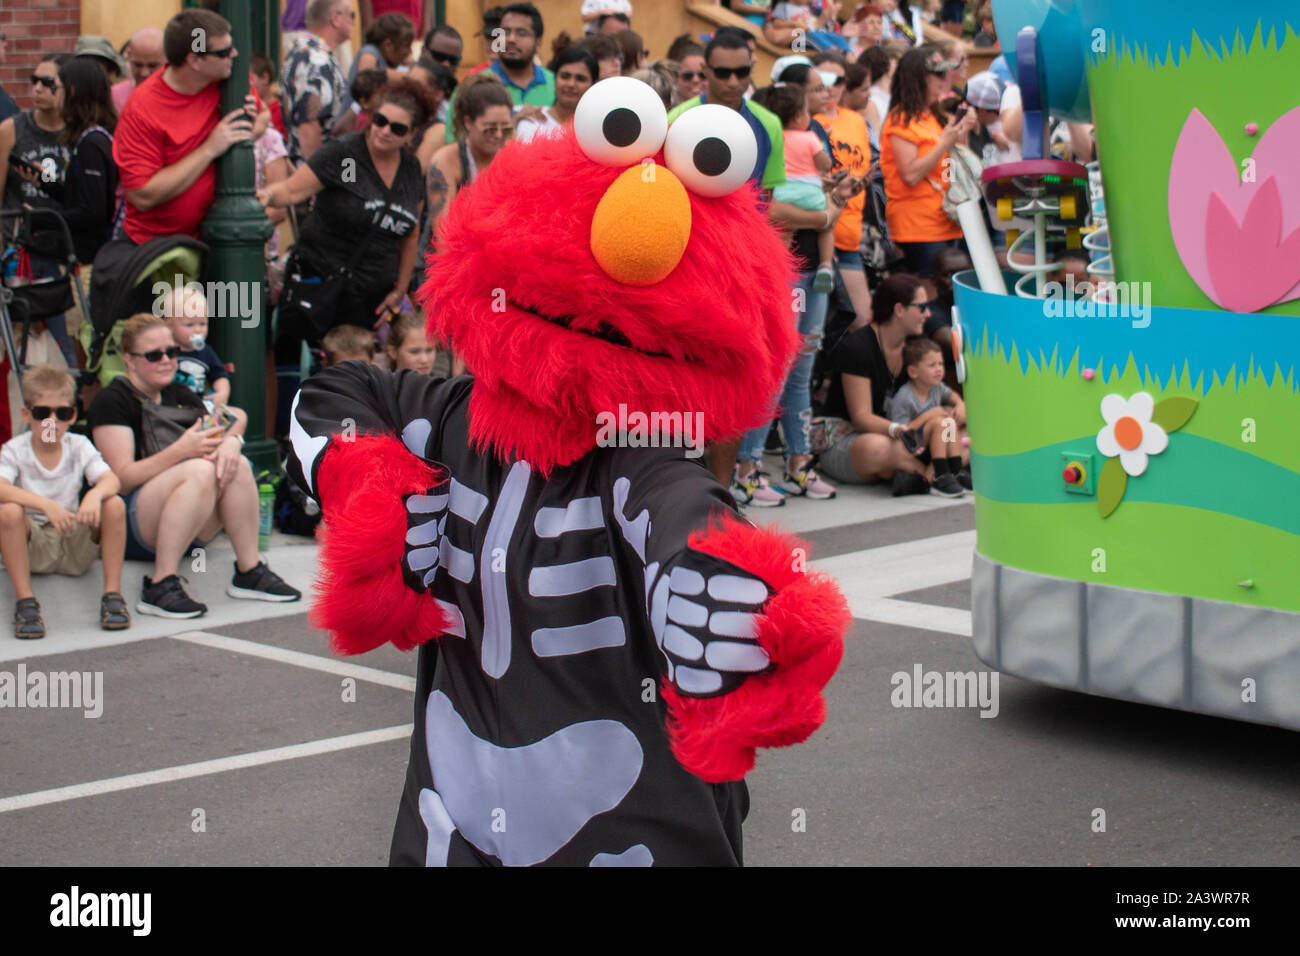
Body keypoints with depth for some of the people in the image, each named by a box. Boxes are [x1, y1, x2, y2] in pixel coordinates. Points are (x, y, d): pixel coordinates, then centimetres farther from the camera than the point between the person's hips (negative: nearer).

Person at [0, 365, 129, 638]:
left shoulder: (79, 446, 1)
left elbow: (111, 480, -15)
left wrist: (95, 494, -40)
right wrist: (46, 505, -42)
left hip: (76, 545, 2)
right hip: (32, 546, -2)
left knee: (114, 505, -22)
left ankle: (113, 593, -19)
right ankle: (25, 600, -26)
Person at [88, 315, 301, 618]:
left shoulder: (180, 396, 18)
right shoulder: (111, 401, -5)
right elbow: (122, 479, -15)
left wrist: (231, 441, -16)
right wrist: (180, 451, -26)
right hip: (128, 528, -7)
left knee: (237, 466, -17)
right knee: (200, 471, -31)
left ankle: (249, 573, -13)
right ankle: (160, 587, -34)